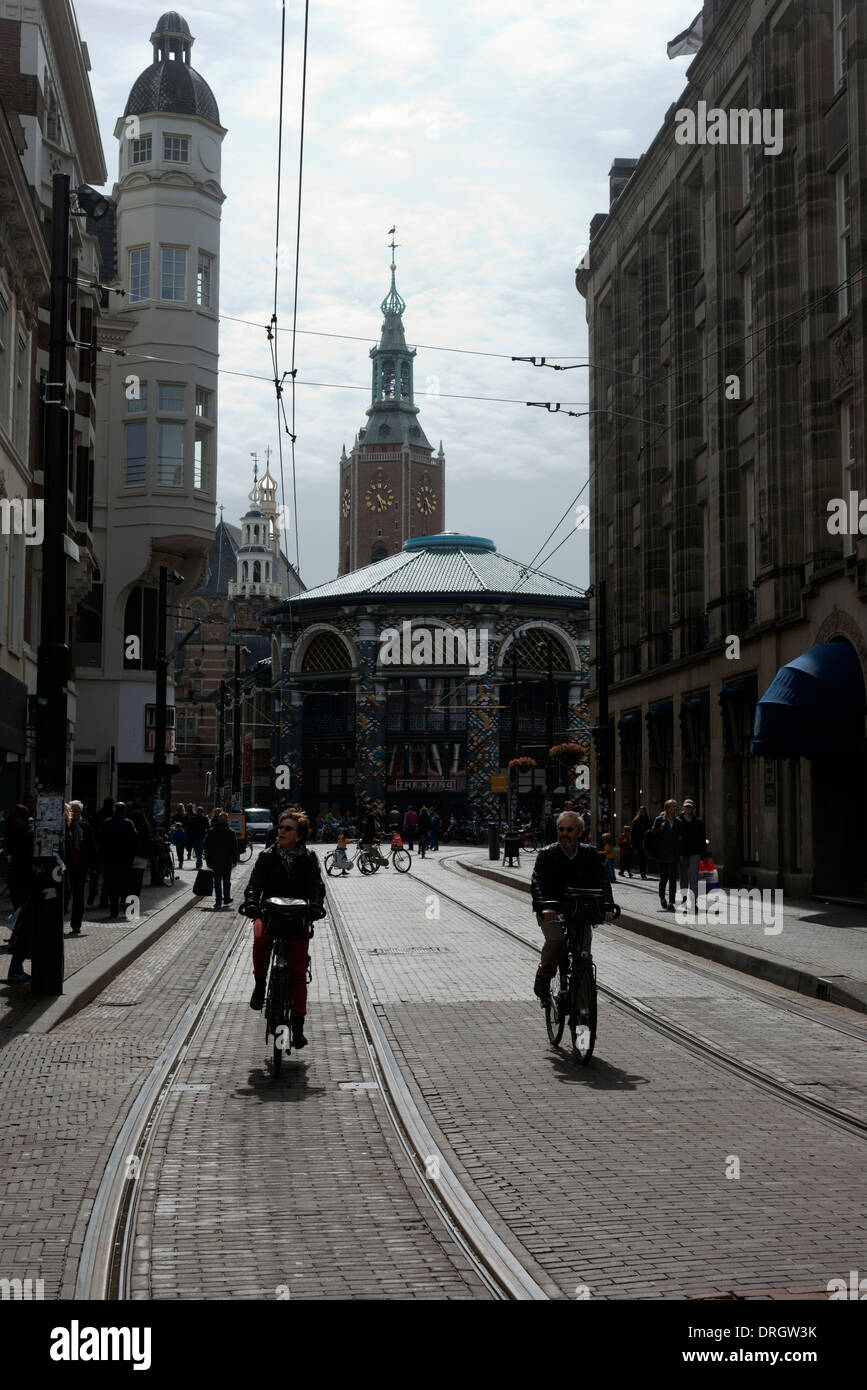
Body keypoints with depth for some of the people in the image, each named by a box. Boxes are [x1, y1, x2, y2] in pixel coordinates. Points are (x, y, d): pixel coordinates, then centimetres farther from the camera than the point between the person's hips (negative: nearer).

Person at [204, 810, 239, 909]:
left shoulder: (211, 831, 0)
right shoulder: (231, 832, -1)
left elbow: (207, 847, 3)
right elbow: (235, 848, 0)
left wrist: (208, 860, 8)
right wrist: (235, 860, 5)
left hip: (215, 861, 0)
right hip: (227, 861, 0)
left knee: (217, 881, 2)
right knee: (227, 880, 13)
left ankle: (218, 901, -3)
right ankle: (227, 899, 18)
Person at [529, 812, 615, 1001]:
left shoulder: (589, 854, 0)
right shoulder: (547, 854, -7)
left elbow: (602, 882, -9)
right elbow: (537, 883, -20)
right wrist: (544, 907, -40)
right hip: (551, 912, -3)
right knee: (556, 939, -29)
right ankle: (544, 976, -4)